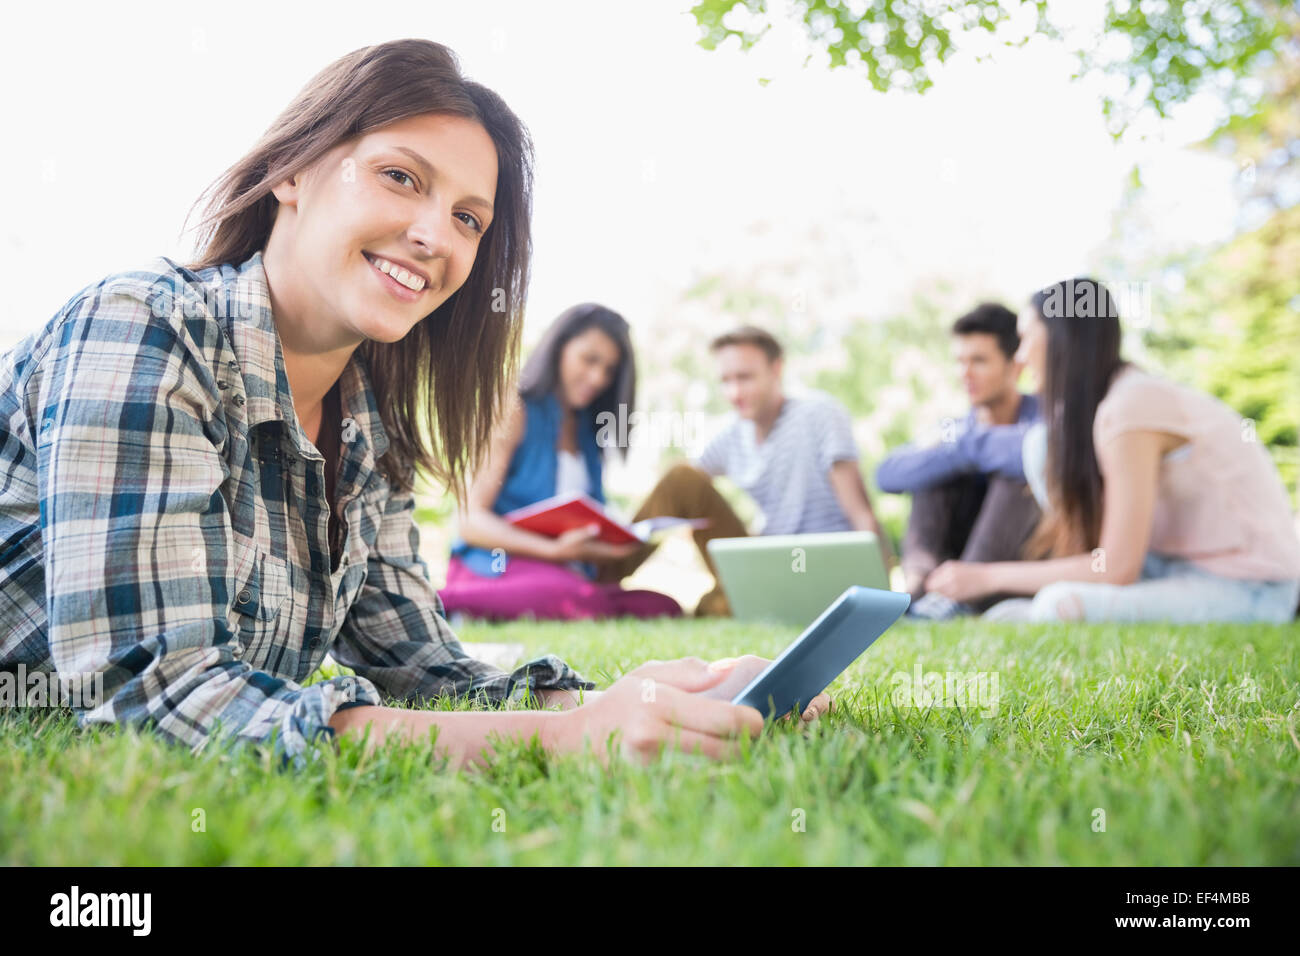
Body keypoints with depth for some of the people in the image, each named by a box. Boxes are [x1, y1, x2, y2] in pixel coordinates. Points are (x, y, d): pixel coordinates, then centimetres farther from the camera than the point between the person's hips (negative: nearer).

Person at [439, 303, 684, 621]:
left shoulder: (588, 430, 22)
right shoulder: (515, 413, 1)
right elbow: (472, 519, -9)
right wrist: (554, 549, -23)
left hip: (569, 572, 7)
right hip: (496, 566, -7)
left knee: (664, 607, -22)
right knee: (581, 598, -39)